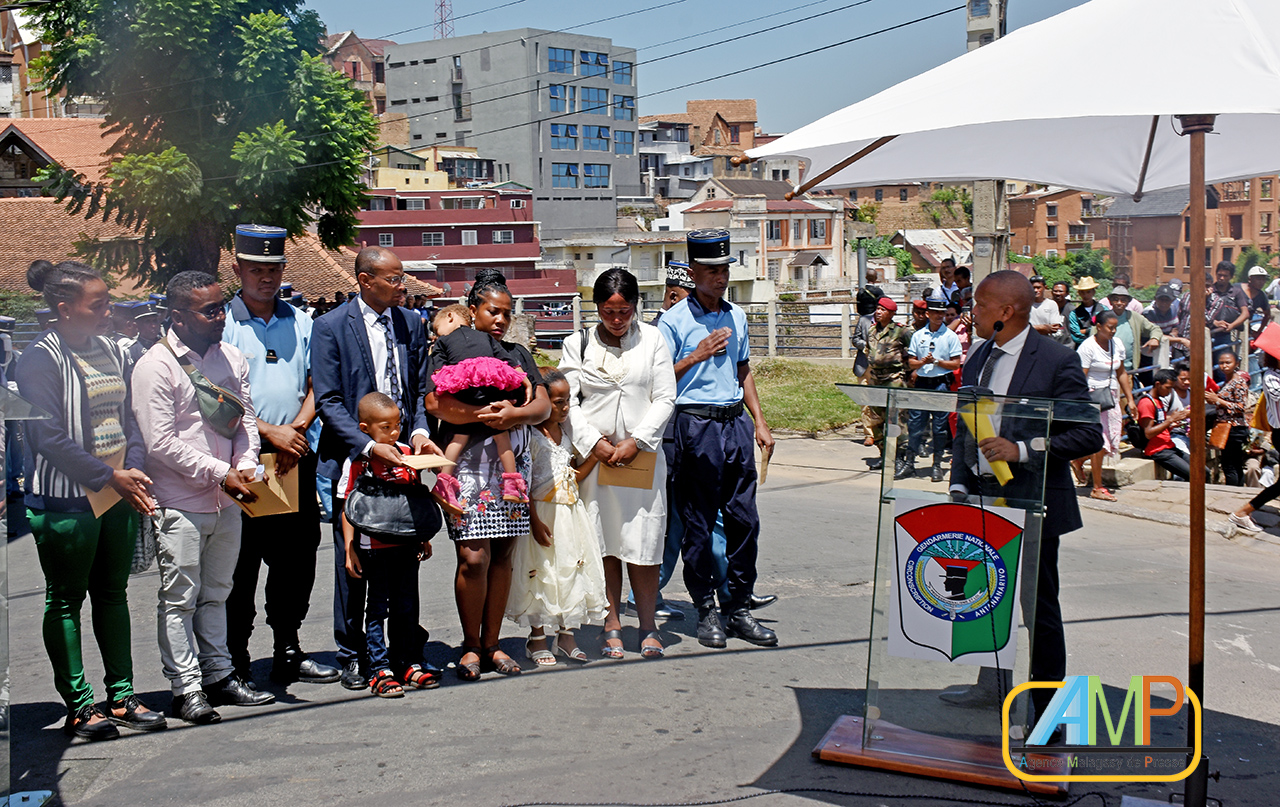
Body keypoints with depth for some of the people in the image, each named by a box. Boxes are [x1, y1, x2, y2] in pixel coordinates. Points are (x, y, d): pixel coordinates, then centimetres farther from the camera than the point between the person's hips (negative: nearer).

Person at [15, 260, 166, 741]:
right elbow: (50, 437, -16)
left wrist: (134, 471, -1)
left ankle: (121, 696, 20)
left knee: (113, 592, 12)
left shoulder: (112, 351, 10)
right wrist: (111, 477, -15)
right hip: (66, 498, -7)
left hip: (119, 494, 7)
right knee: (66, 598, 3)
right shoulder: (40, 359, -11)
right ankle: (79, 706, 9)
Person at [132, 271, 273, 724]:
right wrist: (221, 473, -16)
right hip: (179, 504, -6)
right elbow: (161, 443, -15)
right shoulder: (155, 367, -11)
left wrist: (245, 466, -5)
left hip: (226, 501, 6)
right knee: (180, 600, 2)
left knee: (216, 594, 16)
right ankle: (186, 688, 10)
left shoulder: (232, 359, 8)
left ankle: (219, 677, 26)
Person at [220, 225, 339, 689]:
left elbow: (315, 386, 11)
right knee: (239, 565, 0)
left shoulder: (302, 324, 12)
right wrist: (269, 432, -16)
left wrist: (297, 428, -7)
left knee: (297, 559, 9)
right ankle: (234, 663, 10)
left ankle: (288, 654, 22)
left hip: (295, 458, 5)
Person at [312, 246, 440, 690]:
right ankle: (352, 657, 17)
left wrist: (420, 430, -7)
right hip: (352, 458, -3)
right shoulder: (330, 327, -5)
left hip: (401, 454, 4)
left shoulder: (412, 324, 9)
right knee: (352, 561, 4)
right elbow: (328, 402, -9)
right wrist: (369, 446, -20)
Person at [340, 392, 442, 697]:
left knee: (407, 607, 12)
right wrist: (349, 548, -9)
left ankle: (410, 663, 21)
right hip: (374, 549, -5)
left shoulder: (407, 453, 6)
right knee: (377, 609, 3)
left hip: (406, 545, 5)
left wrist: (424, 537, 18)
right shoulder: (357, 461, -8)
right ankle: (380, 671, 7)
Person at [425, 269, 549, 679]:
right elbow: (435, 403, -11)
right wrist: (486, 414, -19)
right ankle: (471, 646, 7)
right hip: (469, 462, -4)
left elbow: (543, 404, 8)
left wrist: (514, 414, -12)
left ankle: (492, 643, 15)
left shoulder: (517, 353, 18)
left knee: (502, 554, 5)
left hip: (513, 462, 4)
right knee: (474, 557, -9)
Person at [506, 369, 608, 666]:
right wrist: (534, 521, -19)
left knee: (572, 570, 8)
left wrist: (595, 455, 3)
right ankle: (537, 638, 15)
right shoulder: (530, 436, -11)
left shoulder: (566, 433, 11)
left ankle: (566, 635, 21)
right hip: (542, 513, -7)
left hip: (570, 511, 7)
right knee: (541, 573, 1)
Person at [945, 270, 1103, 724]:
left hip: (1032, 504, -7)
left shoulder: (1056, 361, -12)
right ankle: (992, 684, 37)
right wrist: (959, 484, 7)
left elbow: (1089, 435, -14)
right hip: (983, 500, 7)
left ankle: (1049, 712, 14)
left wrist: (1022, 450, -23)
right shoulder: (979, 358, 10)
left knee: (1039, 611, 3)